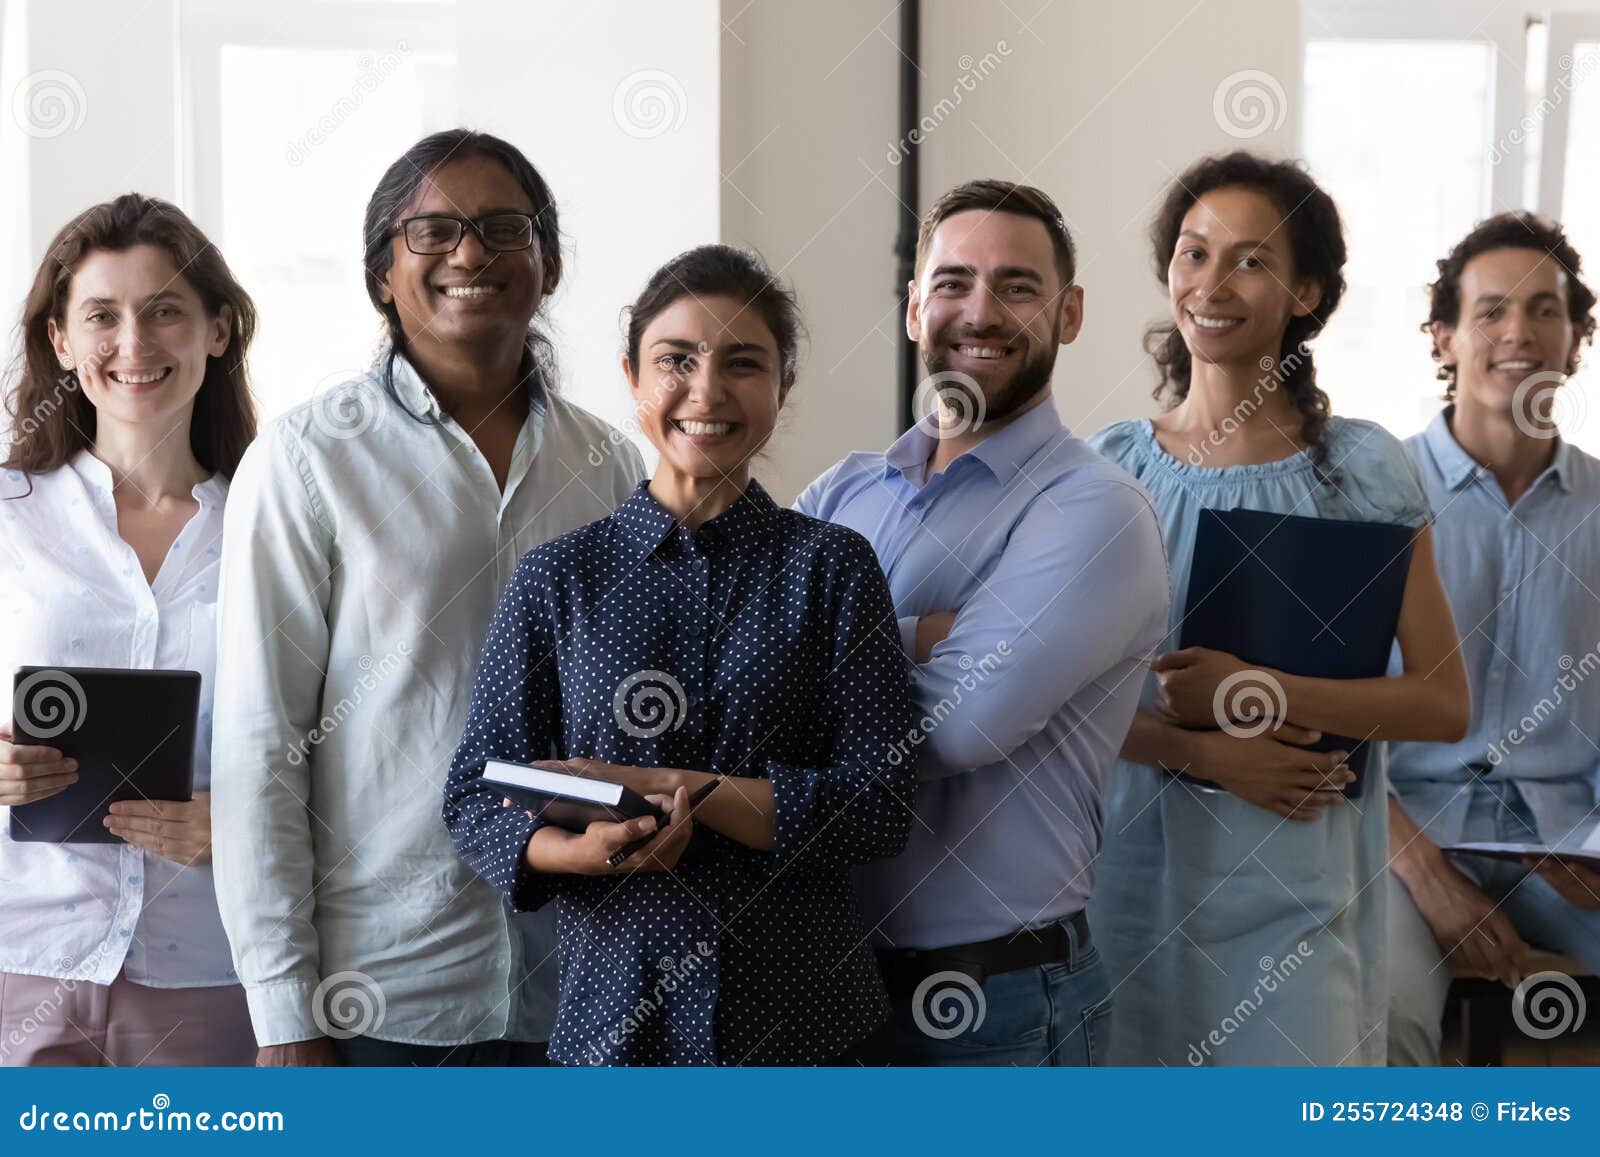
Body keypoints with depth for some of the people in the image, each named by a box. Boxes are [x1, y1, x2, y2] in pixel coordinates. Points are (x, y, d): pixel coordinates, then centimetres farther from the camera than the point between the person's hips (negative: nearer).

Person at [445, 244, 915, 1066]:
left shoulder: (831, 567, 1)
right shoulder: (558, 577, 2)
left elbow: (879, 805, -8)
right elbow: (476, 803, 1)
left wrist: (661, 785, -16)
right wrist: (579, 849, -20)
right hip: (611, 1019, 0)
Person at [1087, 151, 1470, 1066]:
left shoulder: (1360, 468, -1)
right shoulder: (1110, 467, 5)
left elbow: (1444, 705, -3)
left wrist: (1259, 692, -15)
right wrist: (1203, 752, -14)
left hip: (1295, 882, -2)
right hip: (1136, 875, 2)